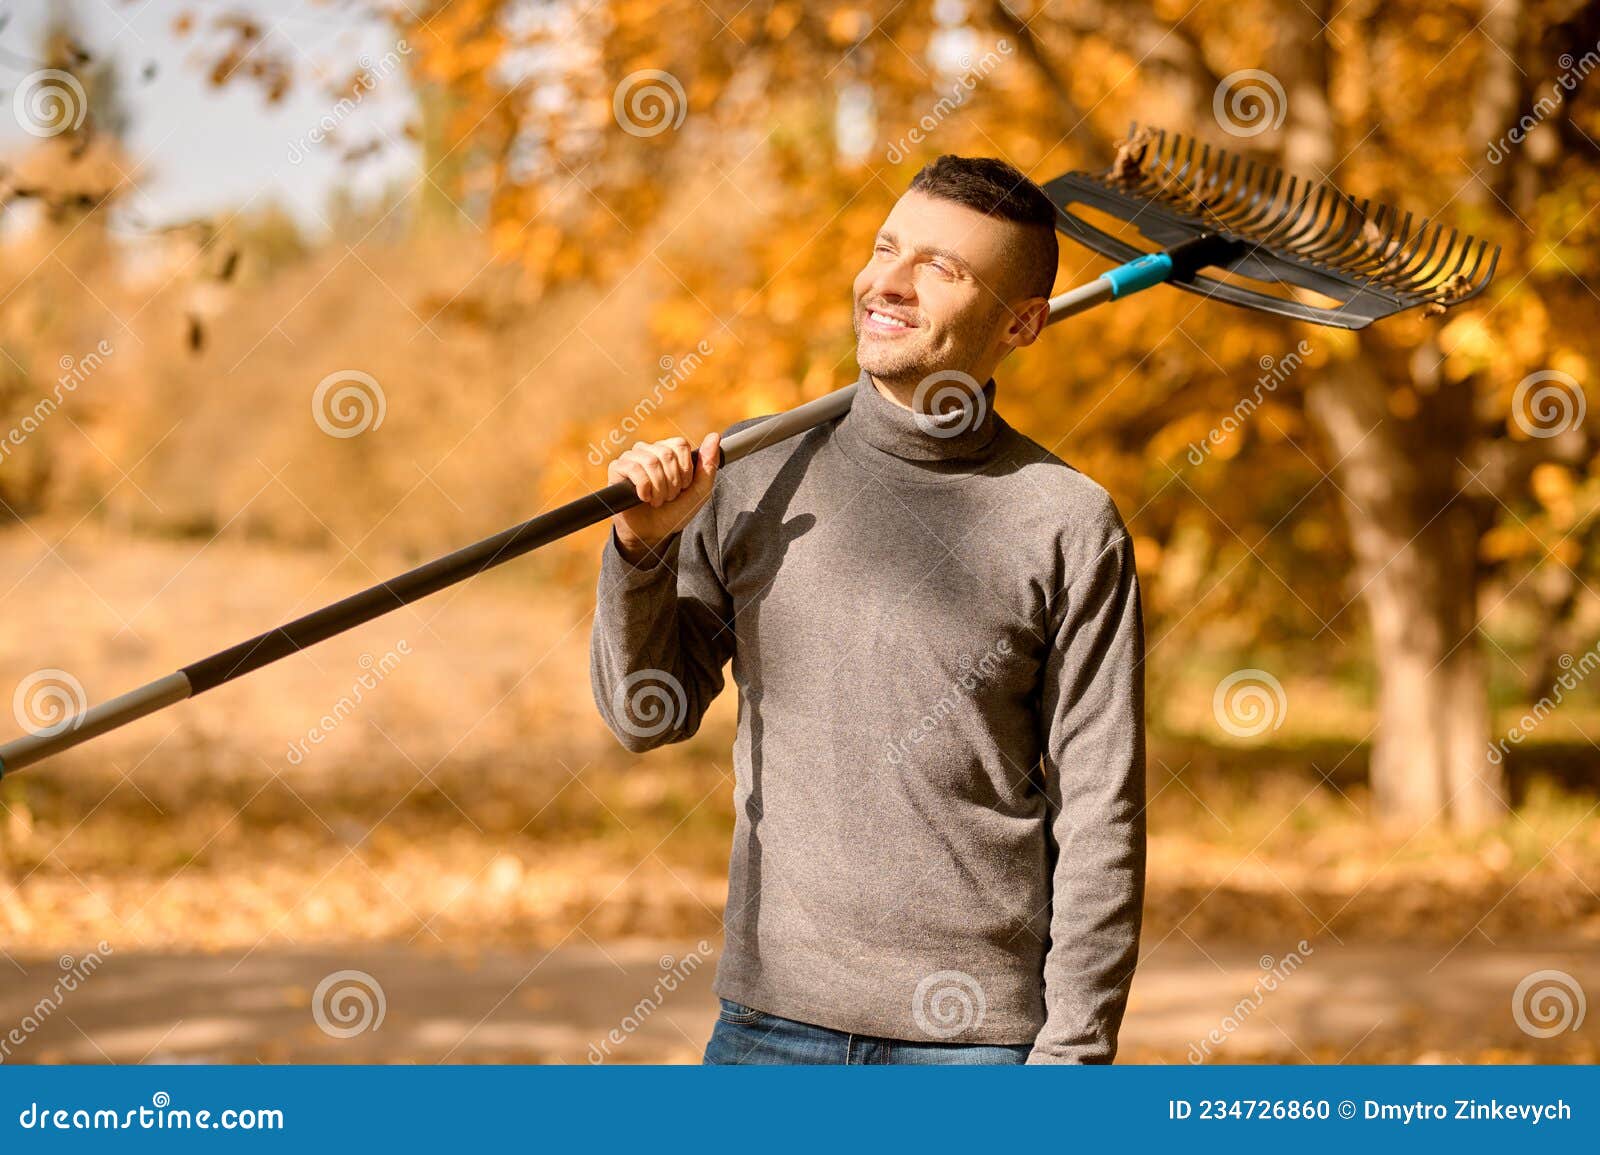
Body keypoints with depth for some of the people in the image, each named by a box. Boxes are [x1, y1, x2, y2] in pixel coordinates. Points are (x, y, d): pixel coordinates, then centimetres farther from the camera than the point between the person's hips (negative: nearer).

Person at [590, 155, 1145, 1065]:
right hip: (775, 1018, 3)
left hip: (981, 1033, -3)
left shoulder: (1071, 526, -4)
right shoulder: (753, 479, 5)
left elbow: (1100, 815, -4)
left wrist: (1072, 1054, -8)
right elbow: (648, 714, 9)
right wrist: (644, 548, -7)